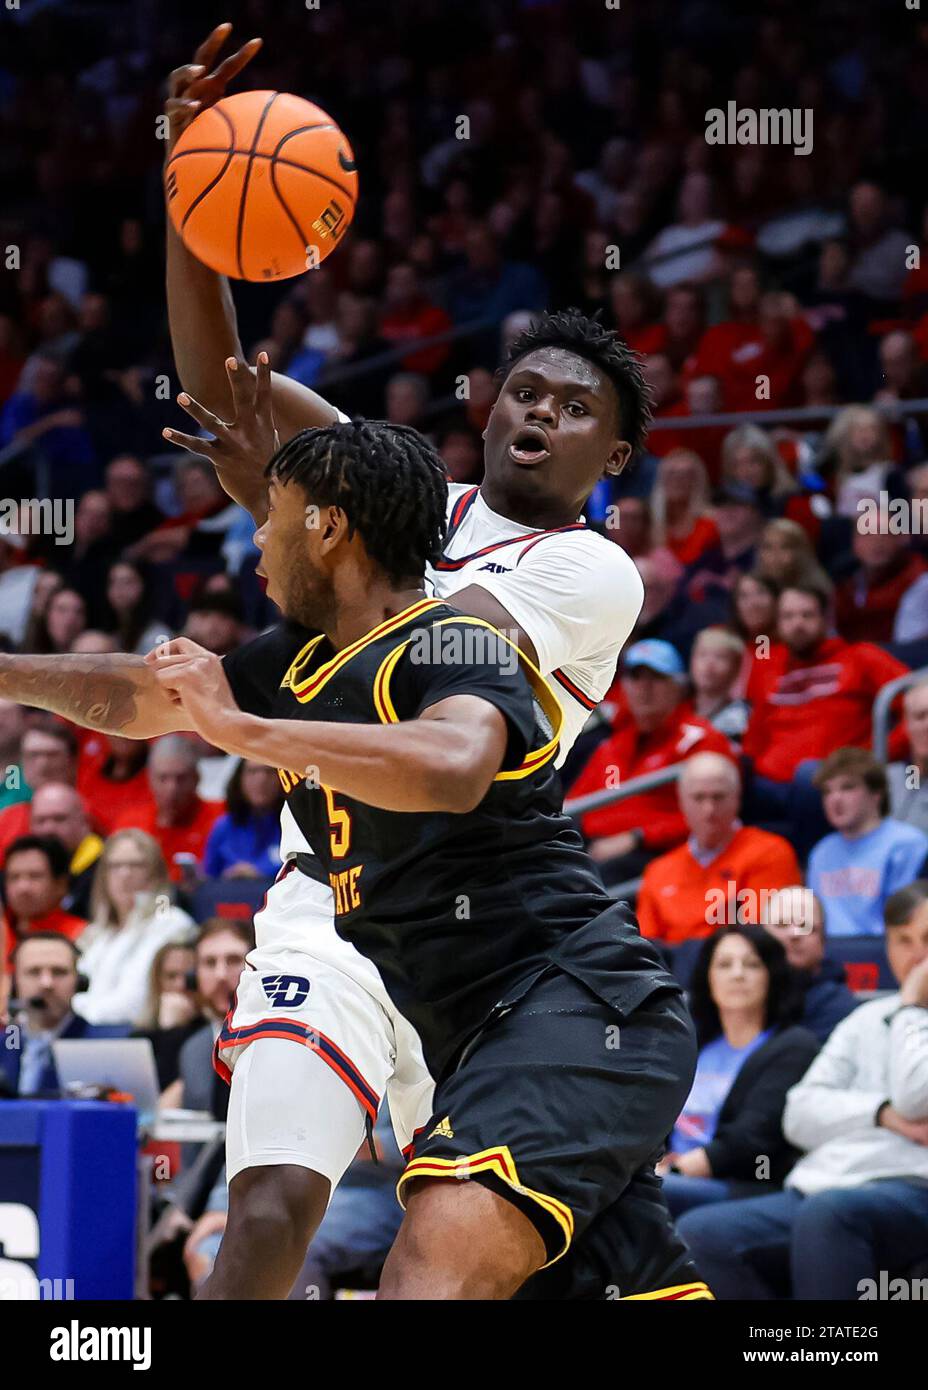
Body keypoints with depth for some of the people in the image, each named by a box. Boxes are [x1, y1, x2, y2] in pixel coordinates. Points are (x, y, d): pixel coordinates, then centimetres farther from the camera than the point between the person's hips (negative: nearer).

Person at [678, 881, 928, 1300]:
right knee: (699, 1233, -21)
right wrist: (883, 1114, -3)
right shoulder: (866, 1020, 26)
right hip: (816, 1183, 6)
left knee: (826, 1212, -40)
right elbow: (800, 1116, 15)